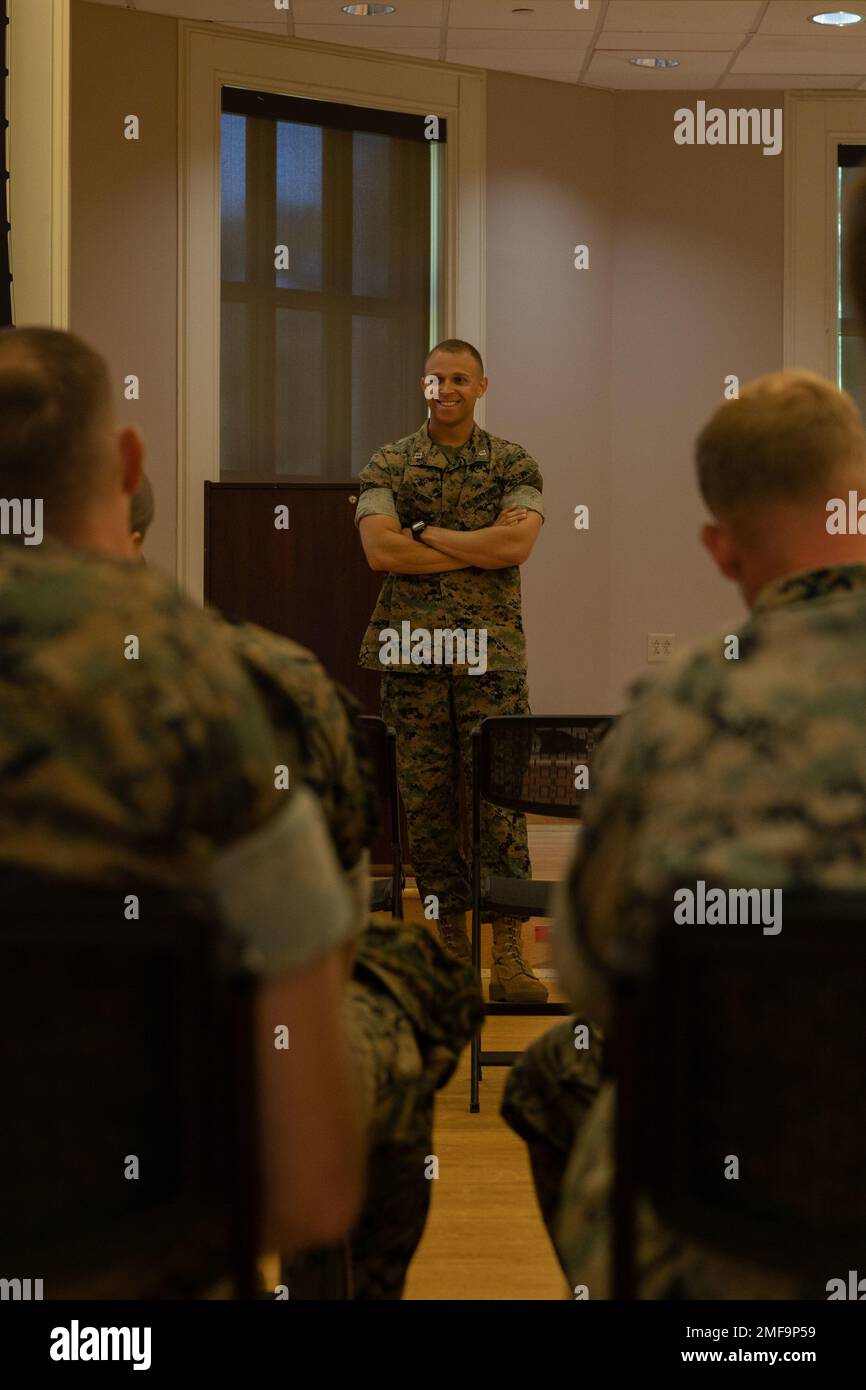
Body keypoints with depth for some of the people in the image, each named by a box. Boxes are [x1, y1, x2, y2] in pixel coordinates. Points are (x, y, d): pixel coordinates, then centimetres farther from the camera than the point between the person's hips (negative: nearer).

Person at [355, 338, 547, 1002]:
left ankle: (509, 954, -3)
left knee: (499, 798, -6)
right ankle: (451, 941, 13)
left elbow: (517, 544, -10)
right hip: (412, 649, 1)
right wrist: (481, 546, -7)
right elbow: (380, 550, -7)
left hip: (491, 650, -1)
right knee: (428, 799, 3)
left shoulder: (514, 464, 8)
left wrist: (425, 533, -7)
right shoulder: (389, 464, 8)